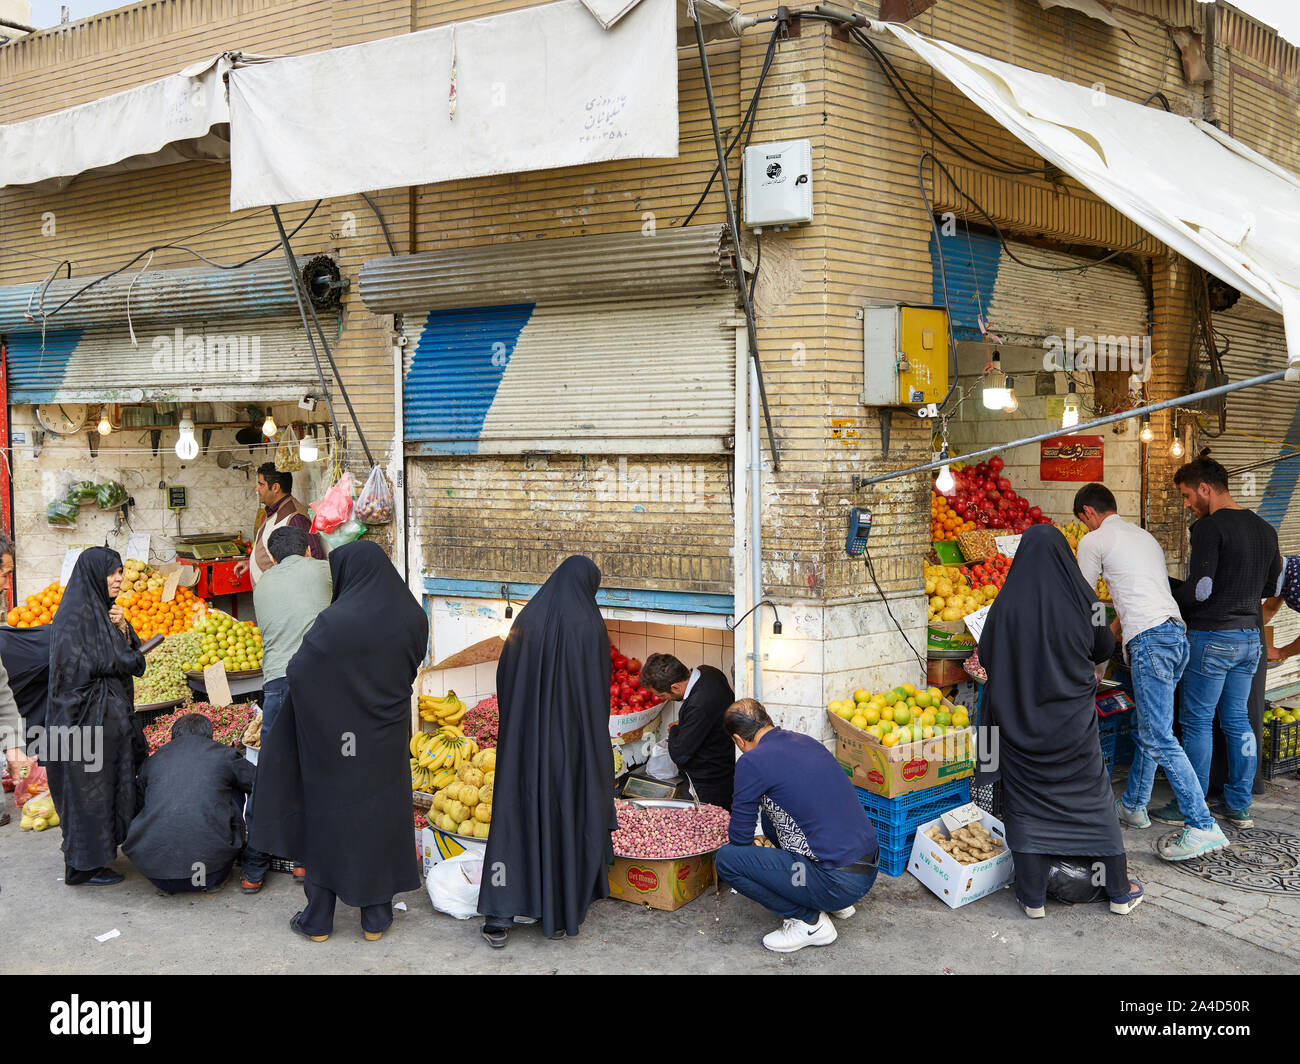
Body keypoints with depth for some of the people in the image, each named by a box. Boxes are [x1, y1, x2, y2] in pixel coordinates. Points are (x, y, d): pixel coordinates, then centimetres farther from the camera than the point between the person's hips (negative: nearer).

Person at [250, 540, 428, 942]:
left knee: (326, 818, 10)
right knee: (380, 818, 14)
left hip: (334, 740, -4)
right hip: (386, 742, 4)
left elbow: (297, 671, -17)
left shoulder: (336, 621, -21)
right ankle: (376, 917, 22)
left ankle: (318, 920, 20)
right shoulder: (412, 618, -5)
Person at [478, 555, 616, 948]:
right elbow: (598, 691, -6)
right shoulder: (589, 625, -9)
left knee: (514, 815, 5)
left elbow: (504, 679, 5)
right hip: (571, 739, -2)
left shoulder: (527, 618, 0)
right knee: (567, 817, 9)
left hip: (524, 738, 2)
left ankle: (499, 915, 0)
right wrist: (596, 743, 4)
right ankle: (558, 914, 17)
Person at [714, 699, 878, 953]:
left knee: (725, 859, -7)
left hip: (838, 881, -8)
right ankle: (836, 904, 22)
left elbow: (740, 837, -2)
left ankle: (811, 922, 1)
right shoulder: (807, 742, 13)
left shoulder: (752, 762, -11)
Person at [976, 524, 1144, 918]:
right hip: (1074, 721, 1)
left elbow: (985, 659, -1)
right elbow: (1104, 648, 5)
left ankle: (1033, 897, 13)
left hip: (1021, 721, 0)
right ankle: (1119, 891, 21)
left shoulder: (1005, 604, -11)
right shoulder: (1081, 597, -9)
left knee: (1026, 802, 9)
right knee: (1093, 798, 12)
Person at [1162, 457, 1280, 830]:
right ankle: (1239, 805, 18)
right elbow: (1271, 586, 19)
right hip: (1250, 637, 8)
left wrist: (1163, 594, -5)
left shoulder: (1209, 527, -15)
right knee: (1237, 720, 14)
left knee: (1197, 722, 1)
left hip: (1212, 638, -8)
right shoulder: (1265, 529, 10)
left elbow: (1199, 589, -21)